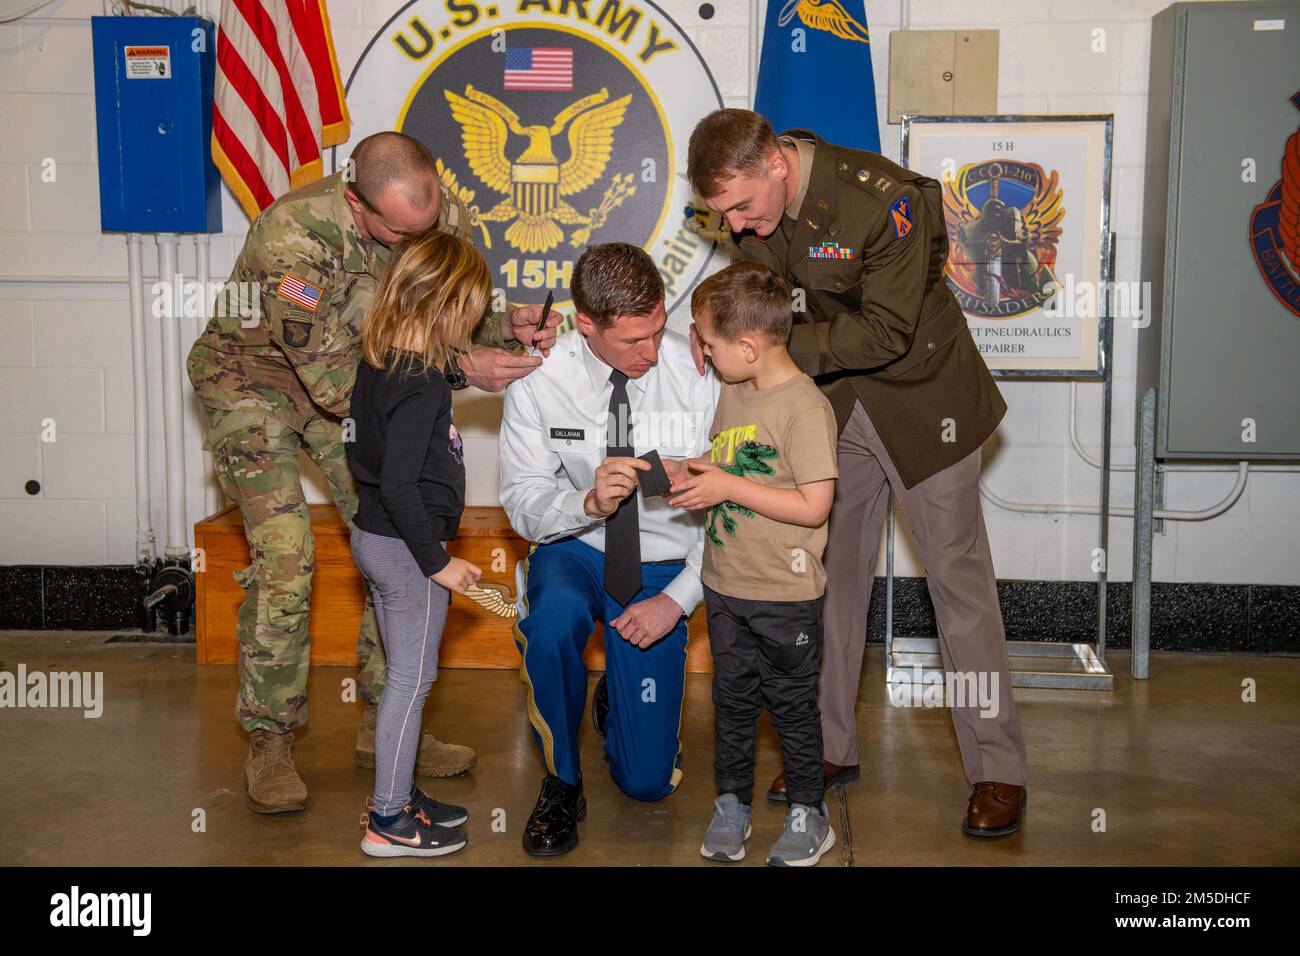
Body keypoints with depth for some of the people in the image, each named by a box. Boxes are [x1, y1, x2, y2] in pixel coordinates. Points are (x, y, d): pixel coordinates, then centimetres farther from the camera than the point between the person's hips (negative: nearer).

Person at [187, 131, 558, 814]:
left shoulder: (446, 220, -20)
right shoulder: (292, 234, -37)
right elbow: (334, 379, -36)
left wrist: (504, 327, -28)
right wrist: (458, 368, -38)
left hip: (353, 376, 5)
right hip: (253, 377, -5)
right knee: (284, 559, -16)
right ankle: (269, 742, 1)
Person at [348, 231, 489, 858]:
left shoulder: (379, 361, 5)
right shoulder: (422, 384, -23)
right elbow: (400, 485, -26)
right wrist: (437, 562, -18)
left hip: (374, 536, 9)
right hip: (406, 548, -9)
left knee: (404, 674, 20)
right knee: (412, 678, 3)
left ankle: (397, 794, 33)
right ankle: (389, 822, 14)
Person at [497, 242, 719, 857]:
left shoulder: (699, 374, -17)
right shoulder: (537, 379, -14)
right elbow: (523, 505, -11)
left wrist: (677, 599, -18)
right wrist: (588, 502, -33)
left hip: (659, 568, 0)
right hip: (573, 552, 0)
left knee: (648, 780, -2)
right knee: (554, 616, -39)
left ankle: (618, 695, 36)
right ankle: (561, 784, -11)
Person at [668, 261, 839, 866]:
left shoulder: (805, 407, -19)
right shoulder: (731, 392, 6)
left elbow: (813, 506, -23)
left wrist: (729, 487, -22)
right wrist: (697, 480, -1)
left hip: (784, 595, -7)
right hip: (725, 587, 7)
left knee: (791, 703, 8)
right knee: (732, 699, 16)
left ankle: (808, 814, 25)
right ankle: (732, 804, 32)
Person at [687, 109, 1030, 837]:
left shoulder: (886, 199, -28)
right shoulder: (762, 200, -7)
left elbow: (886, 333, -26)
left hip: (921, 395, -6)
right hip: (834, 398, 6)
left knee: (959, 579, -1)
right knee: (831, 570, 10)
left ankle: (998, 770, 10)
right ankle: (831, 747, 24)